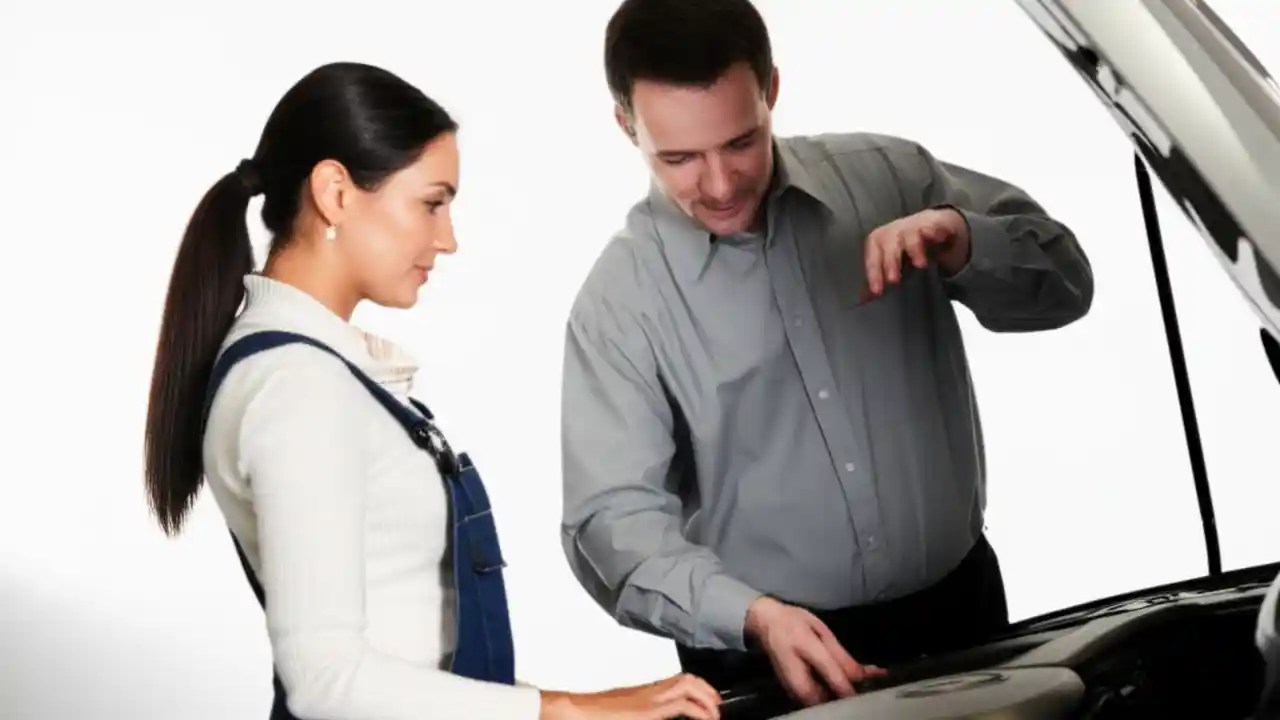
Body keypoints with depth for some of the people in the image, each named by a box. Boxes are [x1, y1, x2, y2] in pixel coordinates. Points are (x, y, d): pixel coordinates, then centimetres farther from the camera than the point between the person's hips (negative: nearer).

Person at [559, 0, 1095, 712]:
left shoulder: (886, 176, -1)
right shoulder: (621, 297, -9)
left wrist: (959, 241, -19)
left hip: (958, 607, 3)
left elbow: (1064, 281, 2)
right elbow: (613, 517, -15)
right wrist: (753, 617, -31)